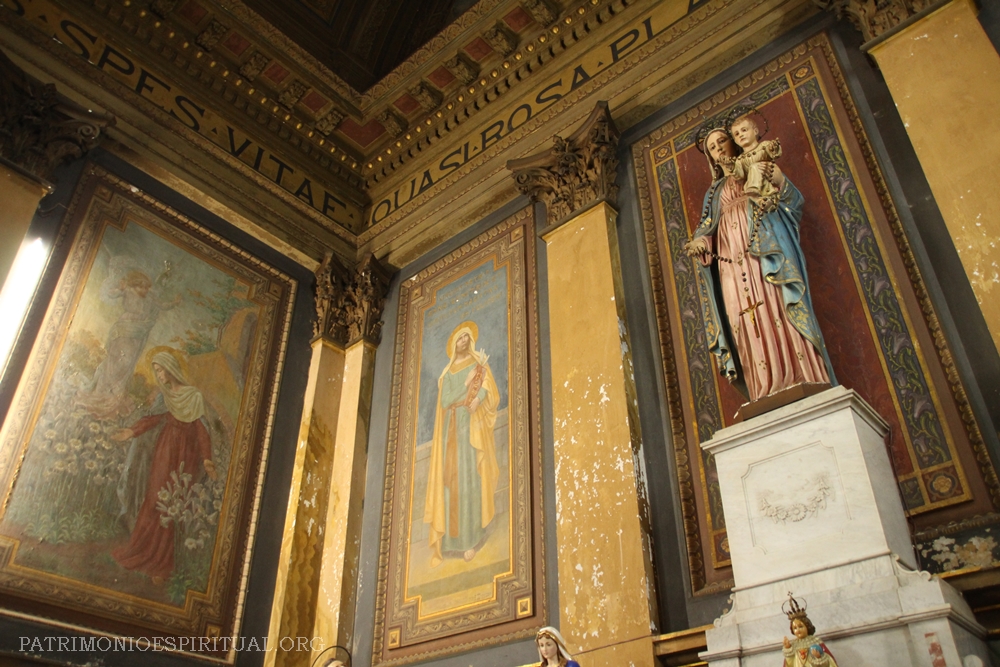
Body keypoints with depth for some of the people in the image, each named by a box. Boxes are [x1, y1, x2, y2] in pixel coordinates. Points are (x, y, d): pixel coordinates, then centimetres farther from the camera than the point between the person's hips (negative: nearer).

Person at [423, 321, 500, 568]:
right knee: (452, 479, -1)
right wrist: (466, 384, -4)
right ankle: (453, 537, 2)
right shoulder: (447, 372, 18)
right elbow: (444, 401, 8)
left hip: (471, 426, -4)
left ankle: (471, 538, -9)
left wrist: (476, 401, -23)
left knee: (469, 478, -9)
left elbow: (489, 393, -6)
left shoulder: (479, 364, 6)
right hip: (451, 428, 4)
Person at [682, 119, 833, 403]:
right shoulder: (714, 191, 30)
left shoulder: (758, 170, 22)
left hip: (765, 252, -3)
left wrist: (779, 182, -9)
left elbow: (794, 202, 10)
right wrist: (699, 243, -5)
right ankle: (772, 398, -16)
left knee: (778, 313, -18)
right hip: (731, 264, 3)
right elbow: (708, 229, 18)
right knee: (749, 327, -11)